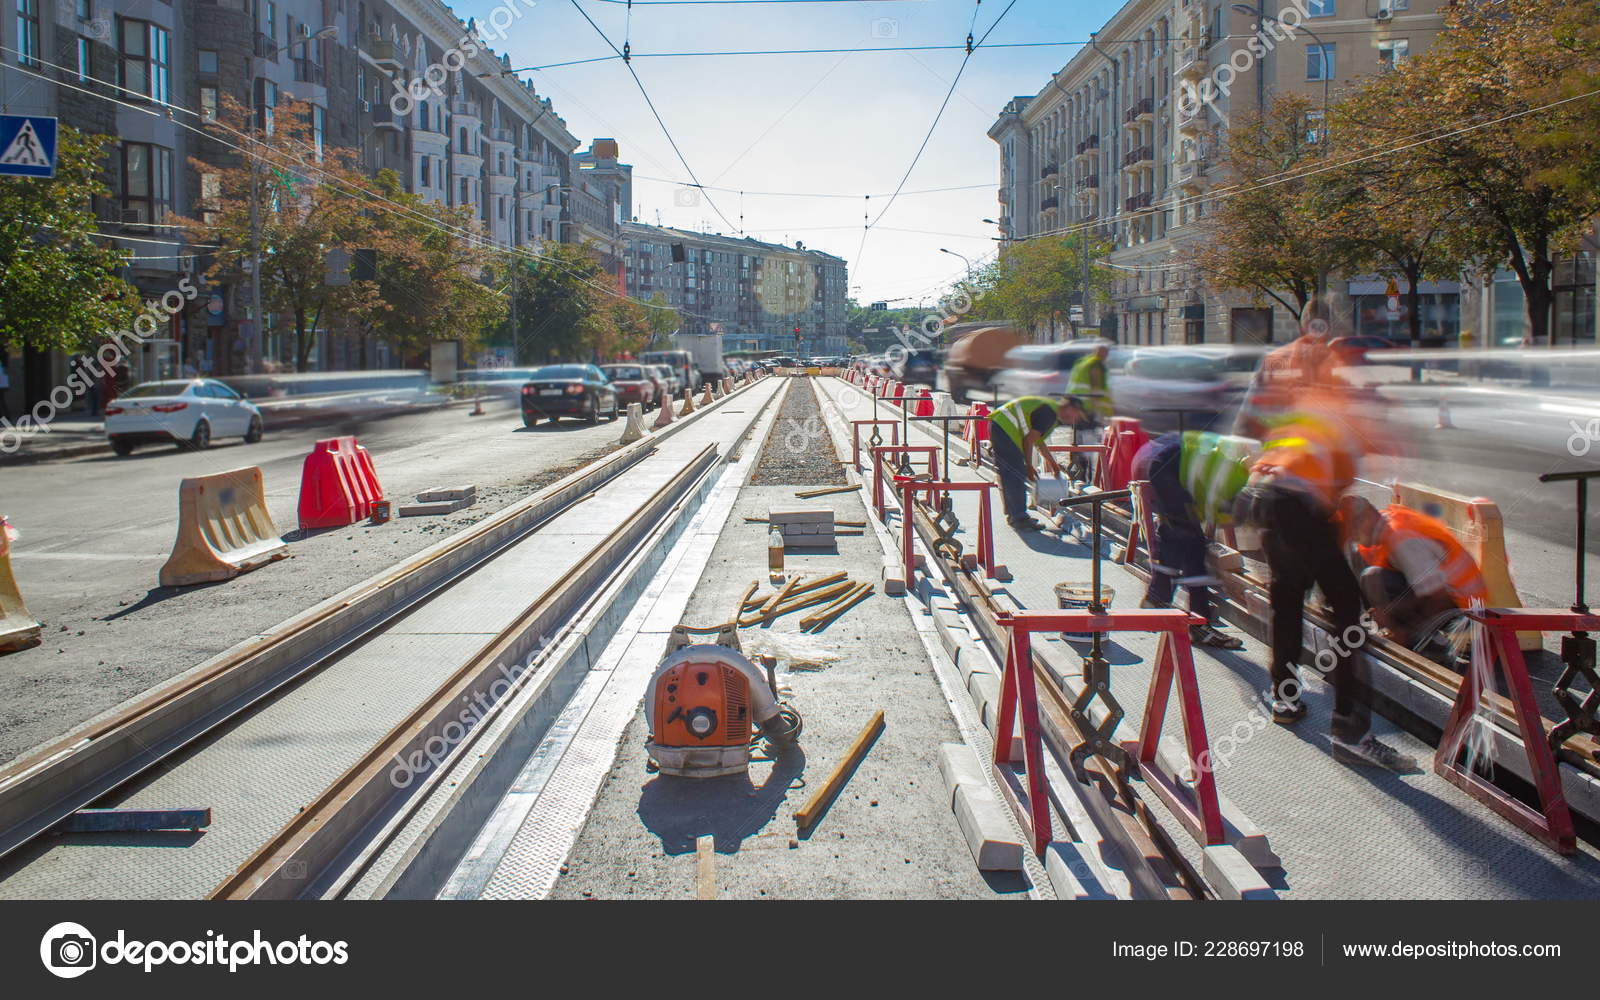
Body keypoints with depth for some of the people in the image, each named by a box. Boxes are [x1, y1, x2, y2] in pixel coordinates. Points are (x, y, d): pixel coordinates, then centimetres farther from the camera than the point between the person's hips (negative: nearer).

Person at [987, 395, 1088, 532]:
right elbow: (1029, 439, -15)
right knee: (1017, 476, -8)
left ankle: (1013, 515, 24)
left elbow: (1038, 439, 27)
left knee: (1007, 475, 16)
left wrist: (1052, 462, 32)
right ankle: (1019, 518, -4)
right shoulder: (1049, 413, -14)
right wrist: (1029, 466, -6)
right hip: (1005, 429, -11)